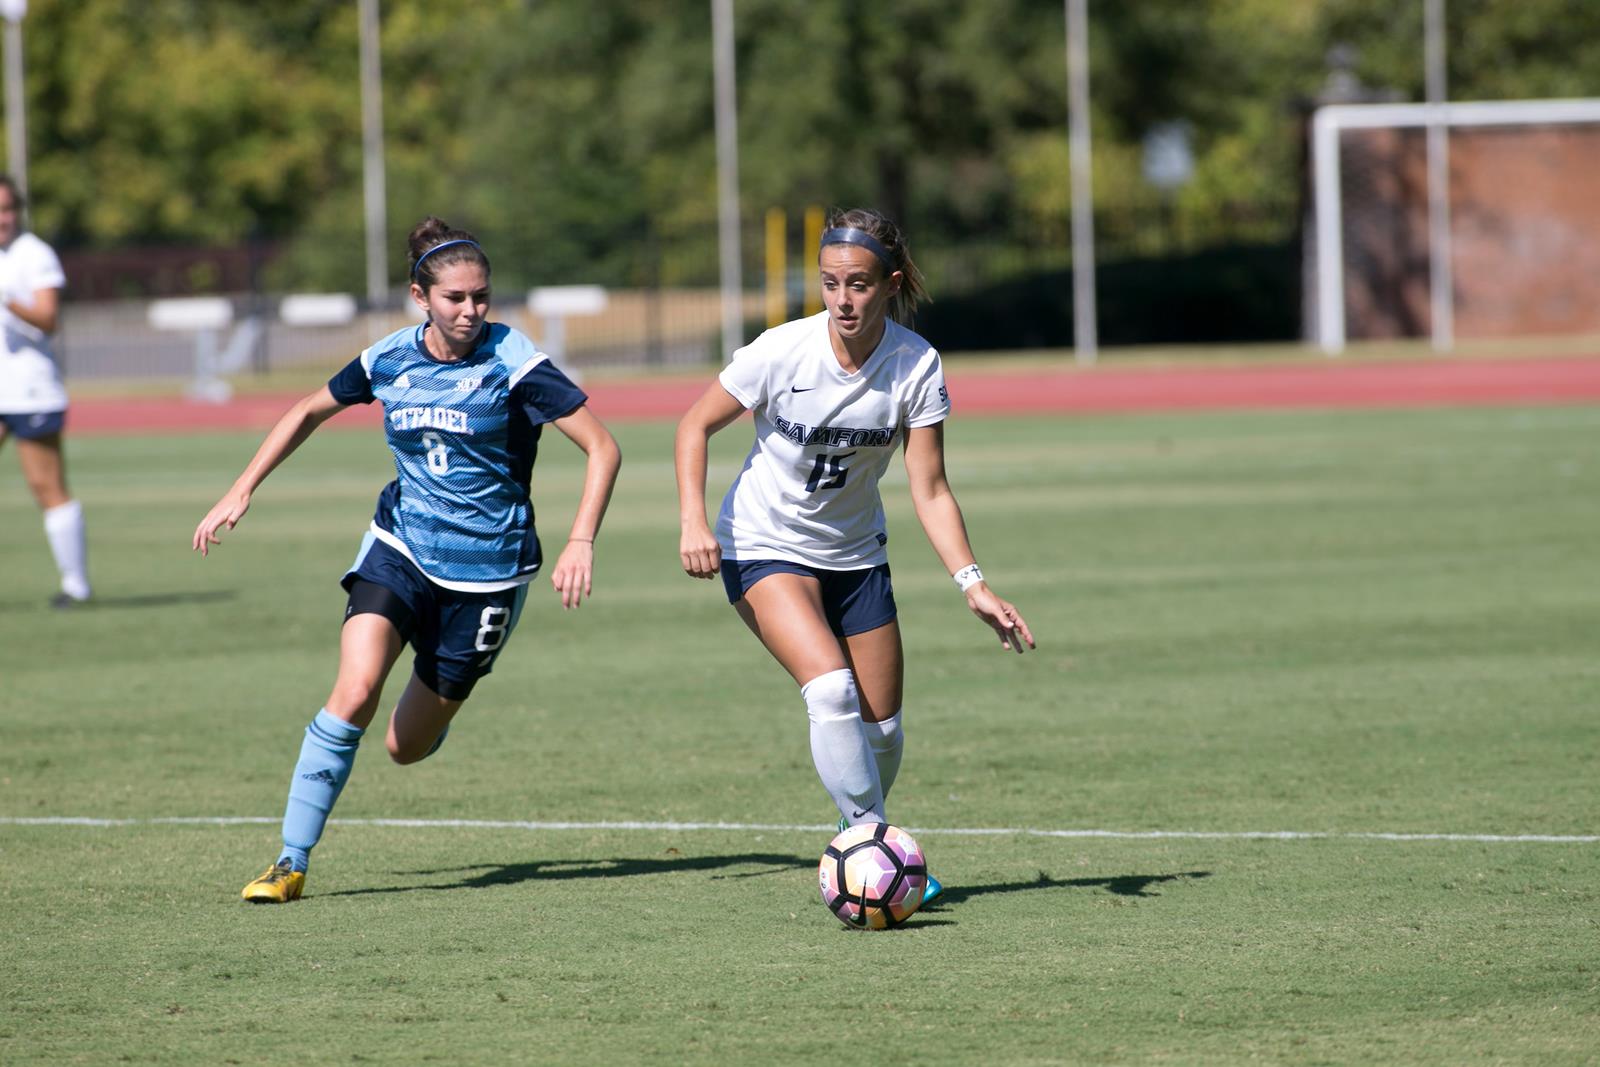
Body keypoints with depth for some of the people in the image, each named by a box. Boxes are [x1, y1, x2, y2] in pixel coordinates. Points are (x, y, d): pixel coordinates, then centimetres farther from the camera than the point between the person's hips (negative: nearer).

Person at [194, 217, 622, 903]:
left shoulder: (513, 363, -13)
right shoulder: (390, 359, -2)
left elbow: (602, 448, -13)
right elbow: (309, 413, 17)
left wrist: (580, 544, -23)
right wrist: (241, 492, 12)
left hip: (485, 572, -2)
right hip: (399, 551, 2)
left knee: (406, 747, 5)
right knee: (354, 692, -23)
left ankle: (439, 701, 44)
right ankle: (291, 862, -15)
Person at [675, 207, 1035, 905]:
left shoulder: (916, 366, -15)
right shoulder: (781, 351, -22)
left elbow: (930, 491, -12)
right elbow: (696, 425, -8)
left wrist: (973, 585, -22)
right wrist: (693, 521, -21)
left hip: (854, 553, 4)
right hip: (765, 550, -4)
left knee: (883, 728, 5)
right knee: (831, 689, -26)